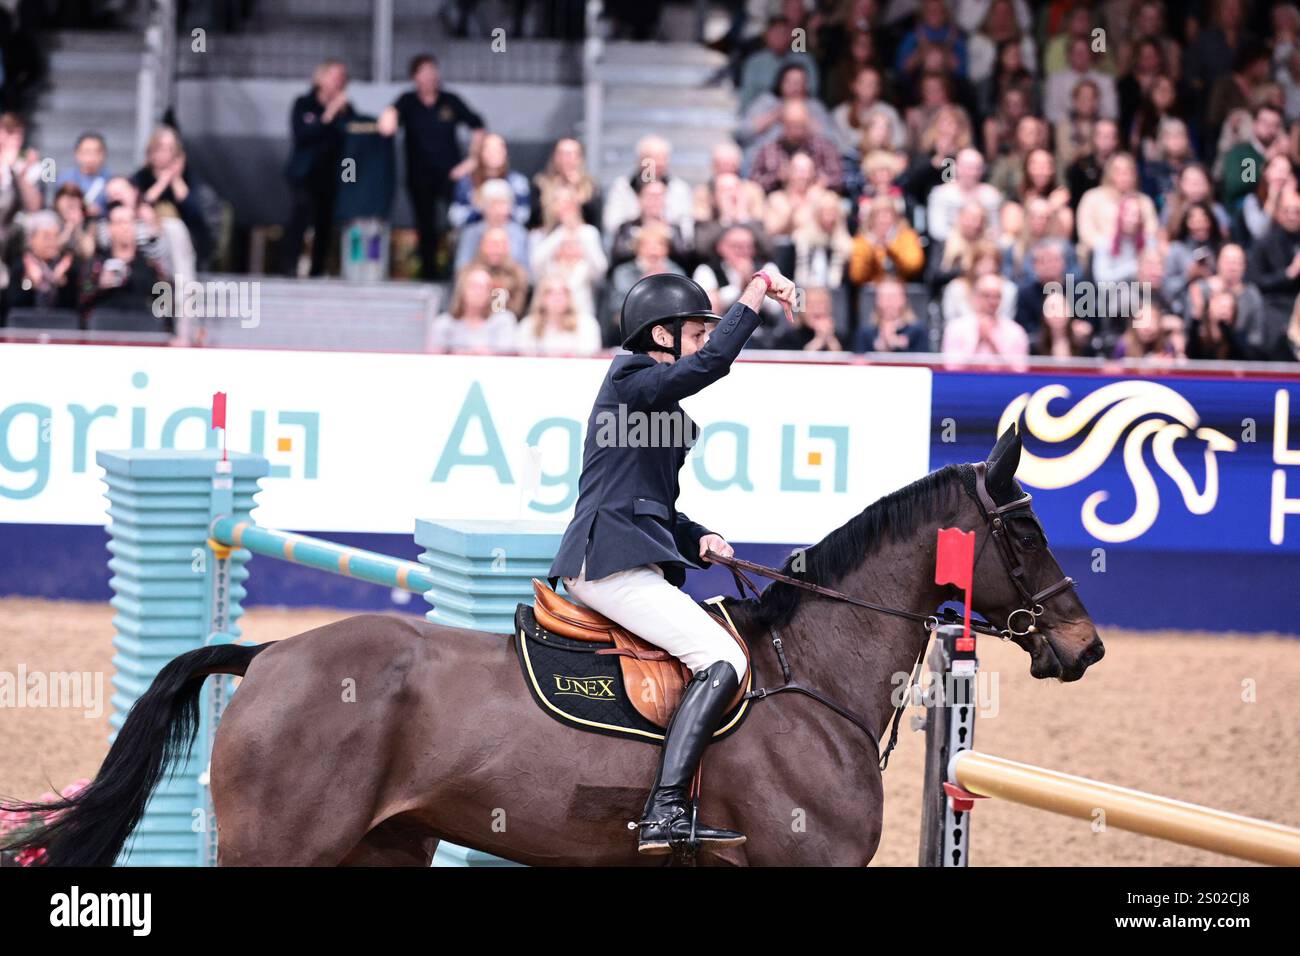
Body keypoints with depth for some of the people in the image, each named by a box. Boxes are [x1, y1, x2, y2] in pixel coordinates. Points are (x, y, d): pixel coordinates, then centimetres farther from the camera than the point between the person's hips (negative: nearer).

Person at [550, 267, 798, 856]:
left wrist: (699, 538, 10)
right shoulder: (633, 381, -5)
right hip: (611, 562, -11)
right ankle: (665, 813, -30)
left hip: (630, 565, 11)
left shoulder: (661, 404, 24)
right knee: (722, 660, -19)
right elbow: (711, 363, -23)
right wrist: (756, 294, -15)